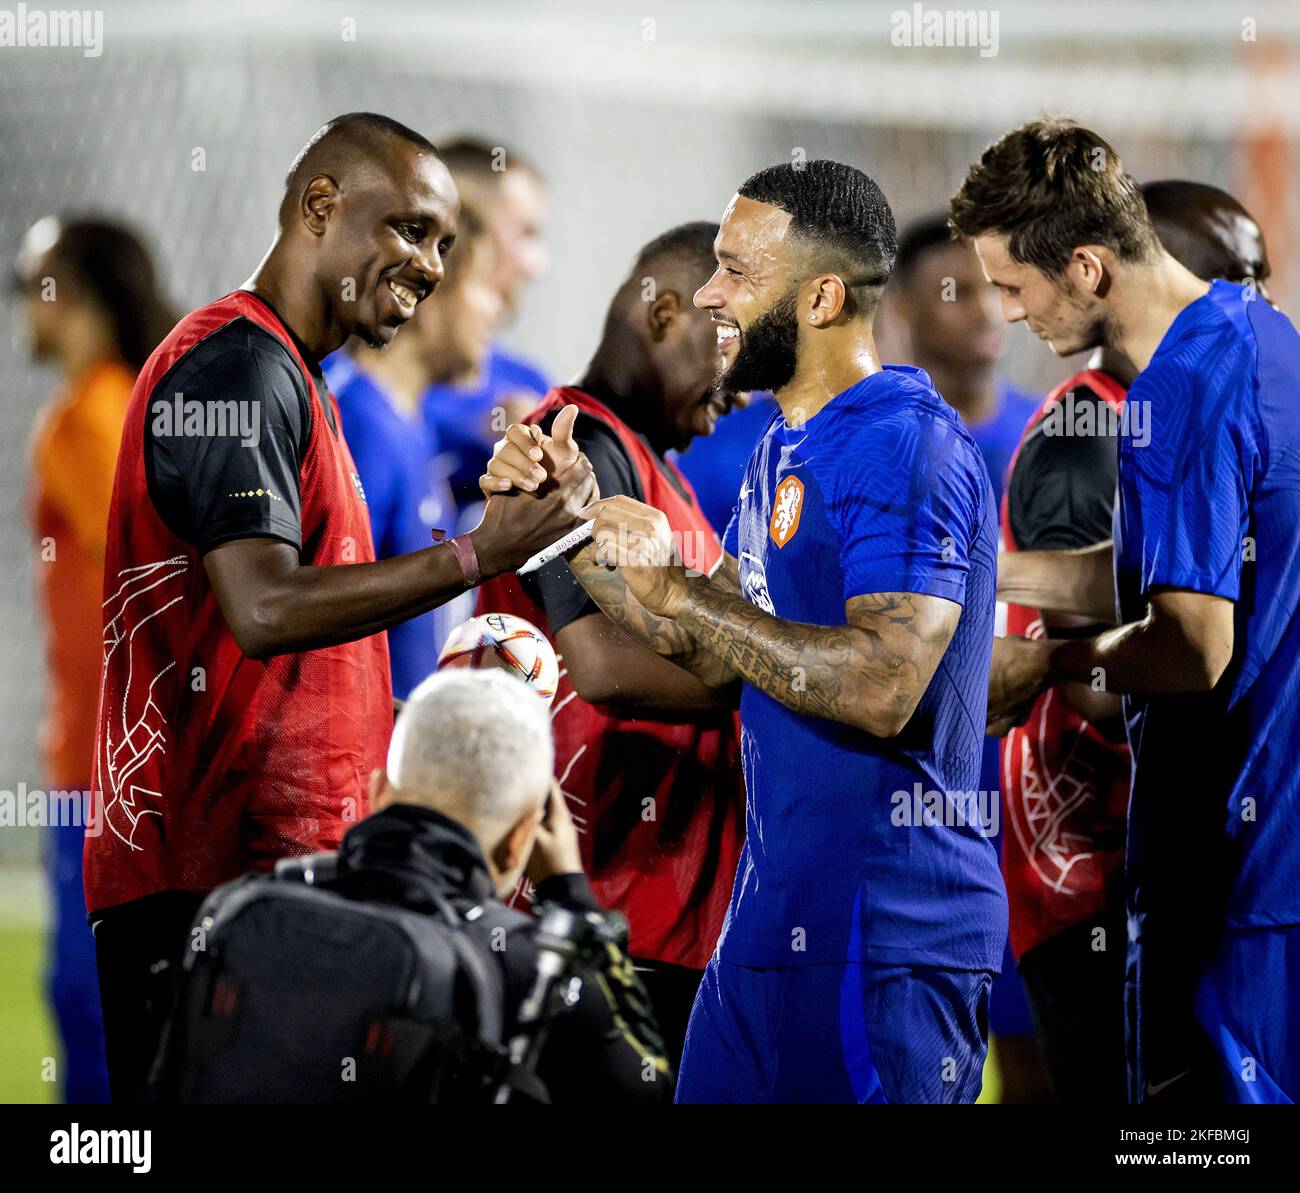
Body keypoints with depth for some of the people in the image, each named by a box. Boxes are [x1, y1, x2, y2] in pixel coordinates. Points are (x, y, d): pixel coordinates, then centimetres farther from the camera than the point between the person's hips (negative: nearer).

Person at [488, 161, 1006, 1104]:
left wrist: (679, 593, -21)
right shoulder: (788, 447, 17)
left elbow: (883, 689, -26)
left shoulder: (907, 447, -16)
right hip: (775, 915, 10)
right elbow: (713, 653, 20)